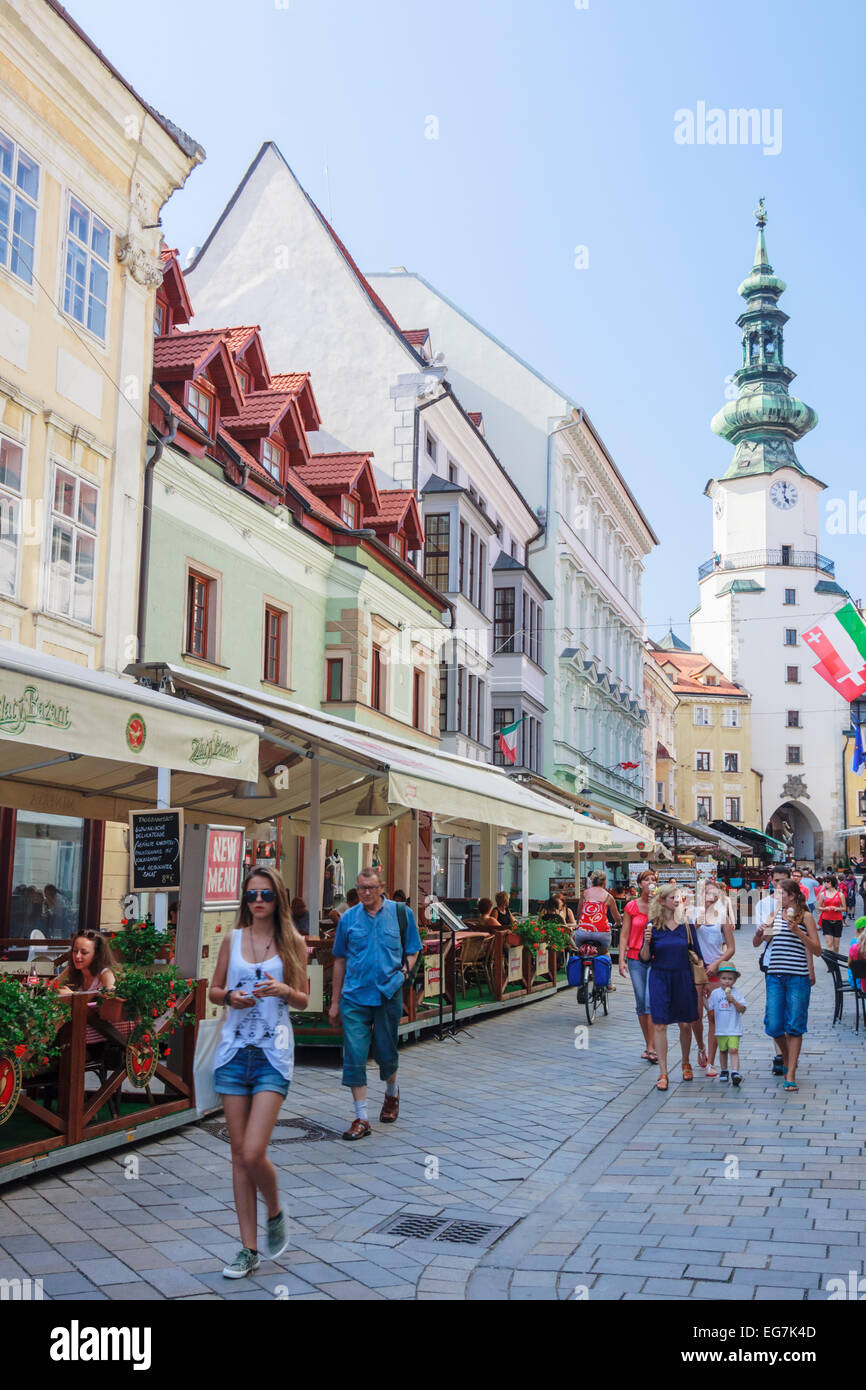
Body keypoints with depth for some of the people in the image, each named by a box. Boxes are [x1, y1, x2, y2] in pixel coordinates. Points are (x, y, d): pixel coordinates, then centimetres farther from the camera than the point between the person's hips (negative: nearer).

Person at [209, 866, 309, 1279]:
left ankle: (275, 1214, 19)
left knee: (253, 1153, -11)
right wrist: (230, 996, -9)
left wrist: (285, 991, -16)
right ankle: (249, 1249, 17)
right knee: (239, 1153, 7)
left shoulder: (292, 942, 1)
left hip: (273, 1055, -3)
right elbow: (213, 990, 13)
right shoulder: (233, 939, 6)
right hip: (234, 1052, 3)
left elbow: (303, 1001, 4)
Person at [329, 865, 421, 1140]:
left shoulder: (401, 913, 1)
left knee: (386, 1053, 11)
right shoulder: (348, 918, 5)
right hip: (354, 997, 1)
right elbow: (340, 960, 12)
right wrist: (335, 1001, 12)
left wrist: (403, 973, -8)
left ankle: (391, 1093, 42)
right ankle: (361, 1119, 2)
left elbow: (412, 951, 10)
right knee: (354, 1056, -5)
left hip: (388, 995, -1)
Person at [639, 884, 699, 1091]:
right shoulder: (653, 925, -2)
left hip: (683, 978, 2)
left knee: (685, 1024, 8)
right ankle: (663, 1073, 2)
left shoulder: (685, 924, 3)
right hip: (660, 978, -2)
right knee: (660, 1025, -4)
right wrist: (647, 942, -20)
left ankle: (686, 1064, 31)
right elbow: (645, 958, -1)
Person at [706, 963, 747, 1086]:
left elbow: (742, 1009, -12)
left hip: (734, 1029, -3)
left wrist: (733, 1000, -23)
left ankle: (735, 1072, -19)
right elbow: (711, 1010, 13)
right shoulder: (715, 993, 1)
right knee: (723, 1051, 14)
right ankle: (724, 1071, 29)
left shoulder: (736, 993, -5)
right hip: (720, 1029, 3)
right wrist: (714, 1021, 12)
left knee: (733, 1050, -14)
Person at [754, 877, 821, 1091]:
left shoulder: (805, 916, -1)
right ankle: (787, 1058, 30)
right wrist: (760, 932, -3)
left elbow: (817, 951, -5)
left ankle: (791, 1074, 5)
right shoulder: (776, 916, 12)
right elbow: (757, 943, 19)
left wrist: (798, 932, -17)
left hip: (798, 977, -4)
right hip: (775, 975, 4)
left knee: (794, 1026, -2)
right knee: (774, 1025, 2)